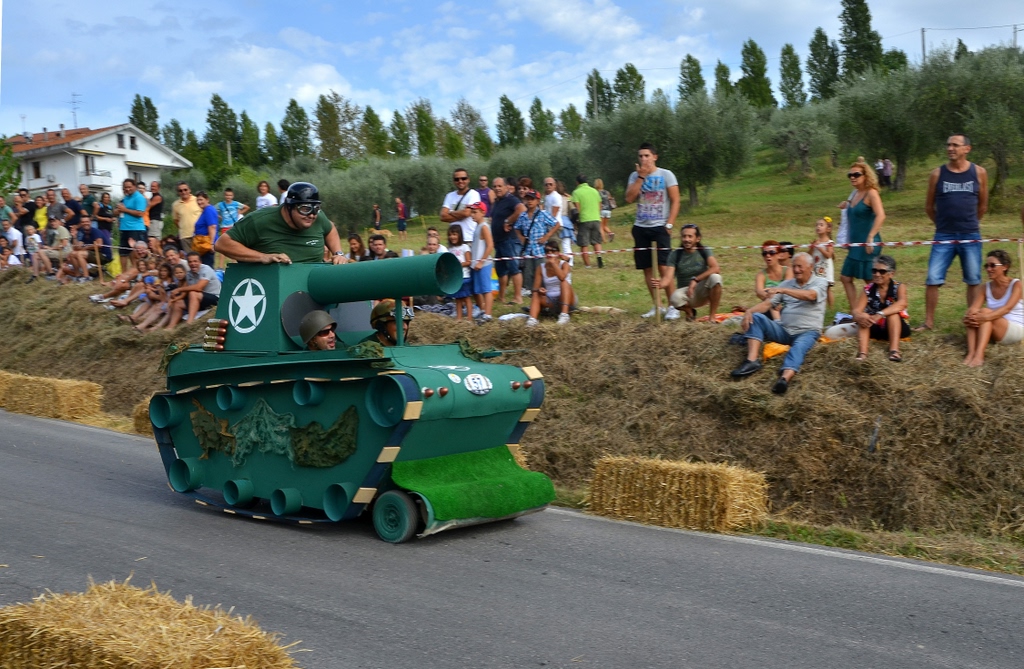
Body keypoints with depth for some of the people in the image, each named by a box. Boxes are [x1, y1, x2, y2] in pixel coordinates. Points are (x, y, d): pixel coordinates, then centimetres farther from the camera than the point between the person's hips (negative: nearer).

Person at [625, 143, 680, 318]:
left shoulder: (665, 175, -2)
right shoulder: (635, 176, 8)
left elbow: (675, 201, -4)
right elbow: (629, 198, -5)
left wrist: (669, 224, -12)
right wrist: (641, 177, -9)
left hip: (660, 227, -4)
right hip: (640, 227, 4)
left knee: (663, 267, -12)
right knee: (647, 268, 5)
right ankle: (656, 305, 13)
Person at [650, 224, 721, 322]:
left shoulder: (704, 251, -4)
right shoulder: (675, 255, -5)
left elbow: (715, 268, -21)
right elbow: (667, 277, -16)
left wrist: (695, 280, -30)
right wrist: (660, 284, -40)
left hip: (703, 291, 1)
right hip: (685, 292, -1)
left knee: (715, 277, -31)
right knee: (675, 298, -36)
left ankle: (713, 316, -16)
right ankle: (689, 311, 1)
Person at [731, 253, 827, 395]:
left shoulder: (820, 283, 3)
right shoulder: (787, 284, 16)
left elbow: (810, 296, -21)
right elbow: (768, 303, 7)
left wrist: (783, 290, -34)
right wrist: (749, 311, -15)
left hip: (807, 332, -5)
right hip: (783, 329, 5)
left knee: (798, 346, -38)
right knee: (756, 317, -16)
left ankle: (784, 379, -68)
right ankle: (752, 361, -32)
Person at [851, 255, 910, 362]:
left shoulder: (899, 287, -12)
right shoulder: (868, 289, -5)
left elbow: (902, 304, -34)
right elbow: (856, 310, -17)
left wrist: (880, 314, -50)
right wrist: (859, 316, -43)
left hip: (897, 327, -2)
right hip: (875, 328, 2)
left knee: (893, 313, -31)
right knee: (863, 318, -28)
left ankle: (894, 350, -45)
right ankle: (862, 353, -49)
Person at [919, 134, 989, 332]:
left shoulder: (979, 173, 1)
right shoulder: (937, 174, 0)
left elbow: (983, 205, 12)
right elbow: (929, 206, 10)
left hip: (971, 237, 1)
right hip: (943, 237, 0)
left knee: (974, 281, 7)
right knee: (933, 279, -5)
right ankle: (929, 322, 5)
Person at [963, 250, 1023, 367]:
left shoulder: (1015, 284, -9)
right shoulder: (986, 288, 4)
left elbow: (1007, 308, -26)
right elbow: (973, 308, -11)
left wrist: (985, 317, -42)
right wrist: (968, 317, -36)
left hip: (1016, 330, -4)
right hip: (994, 333, 4)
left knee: (985, 311, -29)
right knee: (973, 316, -24)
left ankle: (979, 355, -48)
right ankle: (971, 353, -41)